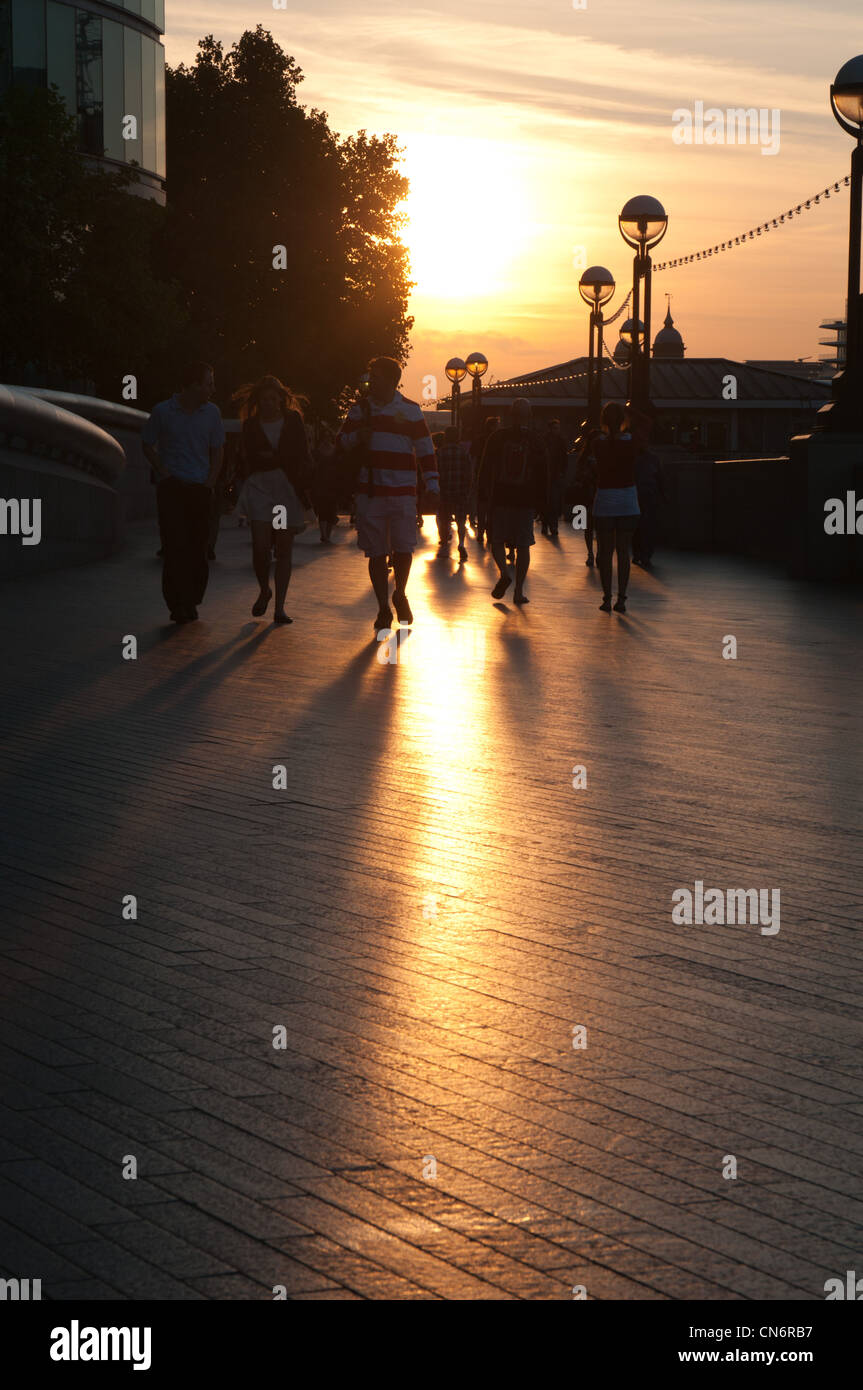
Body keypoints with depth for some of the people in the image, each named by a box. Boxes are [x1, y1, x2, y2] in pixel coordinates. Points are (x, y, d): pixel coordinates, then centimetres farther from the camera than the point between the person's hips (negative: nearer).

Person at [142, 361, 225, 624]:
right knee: (175, 546, -10)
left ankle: (191, 601, 11)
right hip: (171, 490, -3)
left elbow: (217, 451, 14)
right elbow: (148, 445, 9)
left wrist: (210, 483, 2)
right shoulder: (163, 411, -1)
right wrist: (165, 474, -2)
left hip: (201, 490, 3)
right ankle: (178, 605, -9)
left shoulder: (212, 412, 8)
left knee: (198, 547, 0)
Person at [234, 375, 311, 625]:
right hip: (259, 485, 0)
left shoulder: (293, 421, 8)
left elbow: (303, 457, 7)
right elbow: (248, 459, 11)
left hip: (288, 487, 0)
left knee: (284, 549, 0)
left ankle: (279, 606, 3)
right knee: (260, 545, -13)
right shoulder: (251, 425, 9)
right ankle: (264, 590, 14)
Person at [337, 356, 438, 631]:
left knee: (404, 550, -9)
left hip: (402, 493, -2)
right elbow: (341, 441, 14)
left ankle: (400, 595, 18)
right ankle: (383, 608, 13)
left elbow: (425, 450, 6)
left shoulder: (410, 410, 3)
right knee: (376, 553, 2)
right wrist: (357, 436, -9)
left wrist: (431, 486, -1)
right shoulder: (361, 409, 9)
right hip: (369, 492, 2)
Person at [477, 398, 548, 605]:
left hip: (501, 497, 0)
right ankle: (519, 590, 3)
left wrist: (488, 494, 11)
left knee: (497, 539, 11)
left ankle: (504, 574, -14)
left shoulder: (498, 437, -1)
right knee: (523, 545, 6)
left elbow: (485, 468, 1)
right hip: (526, 500, 0)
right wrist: (542, 502, 6)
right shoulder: (535, 440, -1)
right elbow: (542, 474, -1)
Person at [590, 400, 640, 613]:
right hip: (628, 502, 1)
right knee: (623, 552, 7)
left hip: (604, 502, -1)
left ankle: (607, 599, 5)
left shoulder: (598, 443, -8)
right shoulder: (632, 442, -6)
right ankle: (621, 599, 3)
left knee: (605, 552, 7)